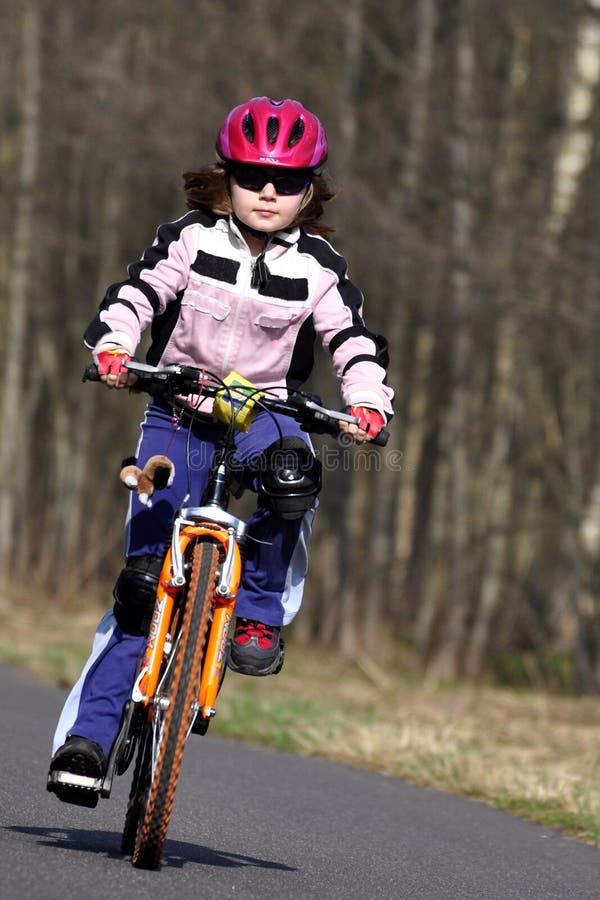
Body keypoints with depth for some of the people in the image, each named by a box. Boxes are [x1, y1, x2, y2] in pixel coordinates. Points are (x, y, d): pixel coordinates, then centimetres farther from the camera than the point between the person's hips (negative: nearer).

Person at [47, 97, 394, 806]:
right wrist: (112, 347, -33)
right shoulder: (191, 238, -5)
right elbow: (137, 292, -14)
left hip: (261, 412, 1)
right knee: (142, 583, -8)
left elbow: (353, 338, -10)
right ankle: (88, 734, -2)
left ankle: (259, 613, -16)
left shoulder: (317, 268, -3)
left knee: (289, 468, -38)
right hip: (176, 412, -1)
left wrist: (367, 402, -29)